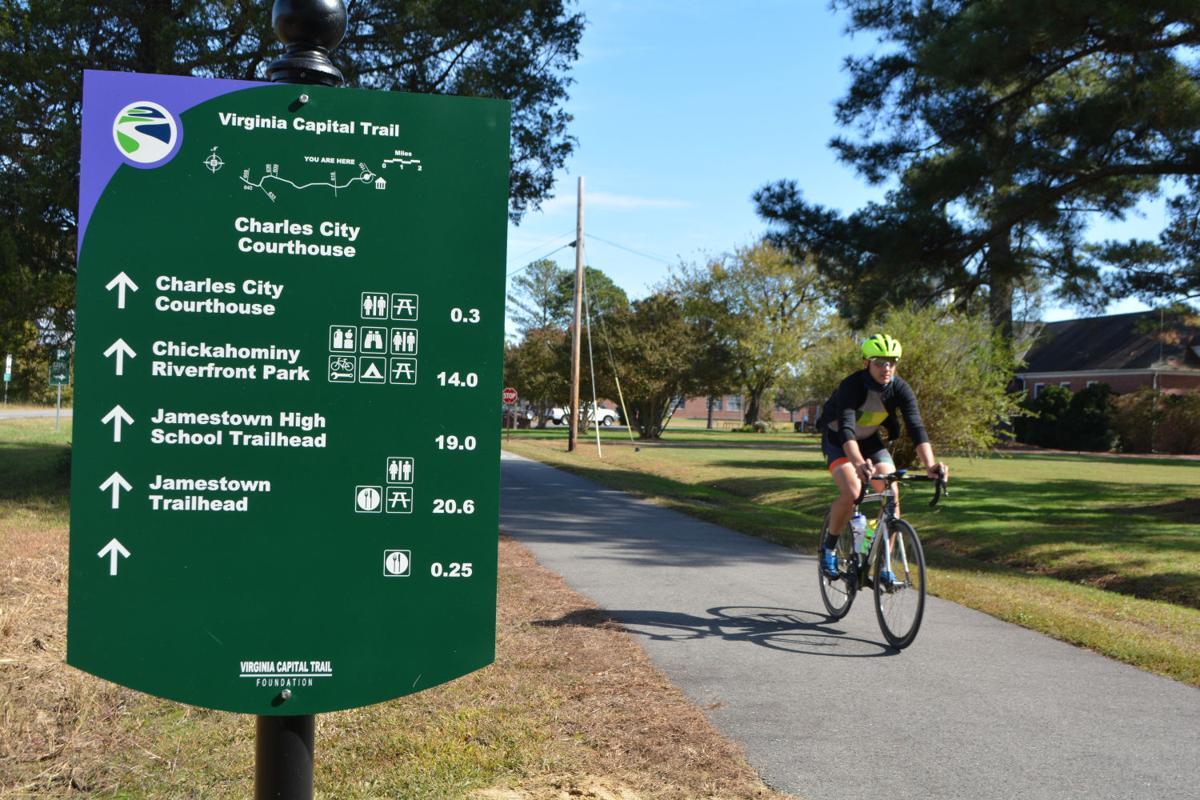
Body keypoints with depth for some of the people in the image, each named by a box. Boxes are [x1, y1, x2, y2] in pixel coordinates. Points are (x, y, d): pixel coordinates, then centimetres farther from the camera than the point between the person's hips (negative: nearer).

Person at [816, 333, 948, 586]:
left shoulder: (900, 389, -20)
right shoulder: (852, 386, -31)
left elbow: (916, 427, -30)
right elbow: (846, 428, -44)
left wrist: (930, 464, -46)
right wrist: (859, 463, -62)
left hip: (871, 440, 4)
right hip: (838, 441, -4)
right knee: (851, 492, -27)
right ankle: (829, 547, -1)